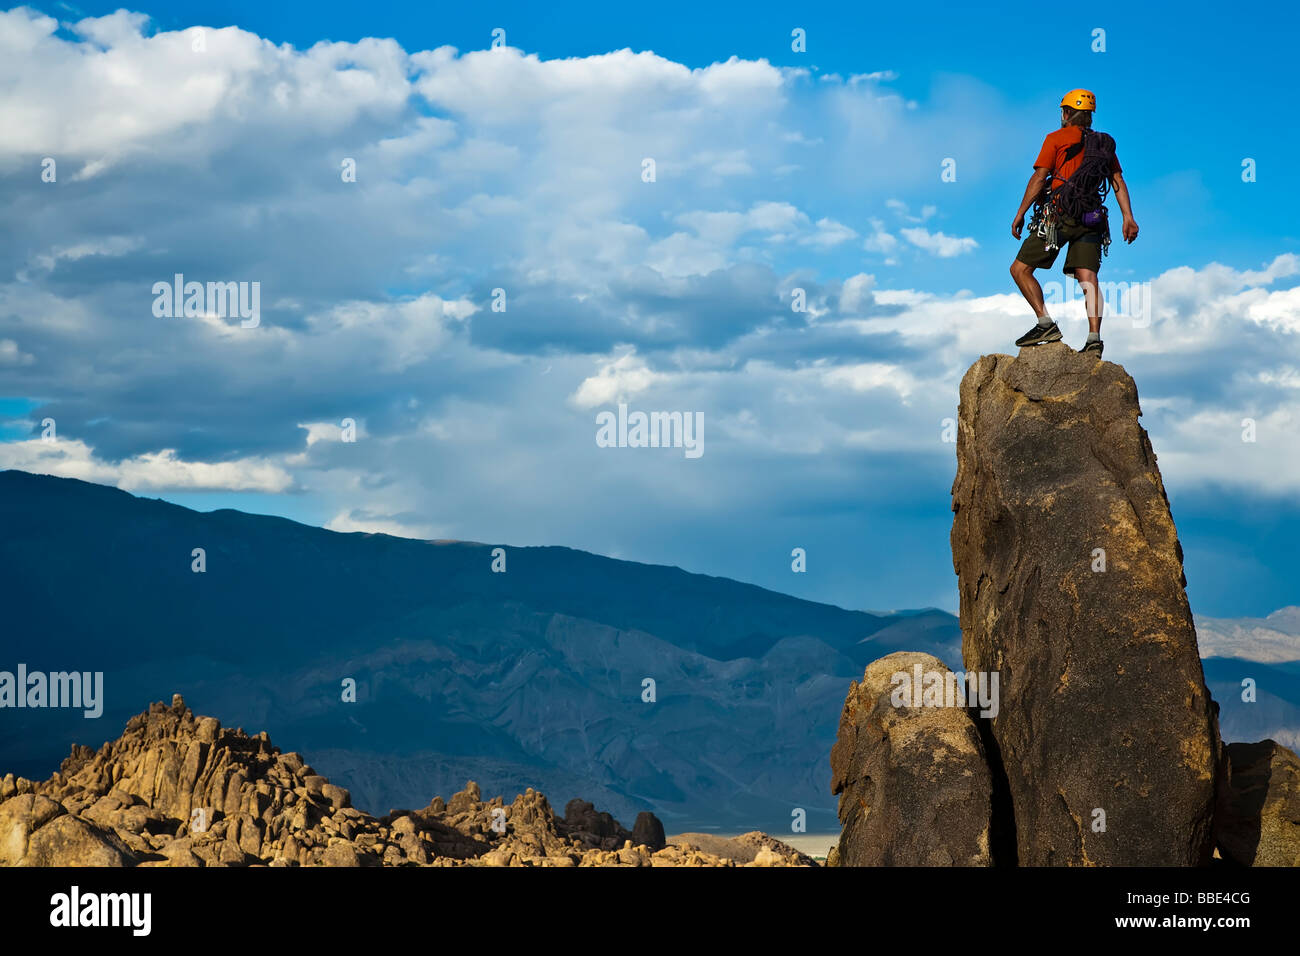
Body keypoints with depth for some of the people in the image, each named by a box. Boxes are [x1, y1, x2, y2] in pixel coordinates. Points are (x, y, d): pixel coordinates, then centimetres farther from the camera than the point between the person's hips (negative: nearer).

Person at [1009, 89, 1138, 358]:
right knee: (1088, 278, -3)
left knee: (1020, 269, 3)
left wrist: (1020, 214, -1)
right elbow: (1118, 181, 12)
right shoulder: (1104, 143, 18)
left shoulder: (1057, 138, 2)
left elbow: (1039, 178, -4)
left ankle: (1046, 323, -11)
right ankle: (1094, 337, -19)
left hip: (1059, 214, -5)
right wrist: (1128, 217, 8)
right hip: (1092, 217, 5)